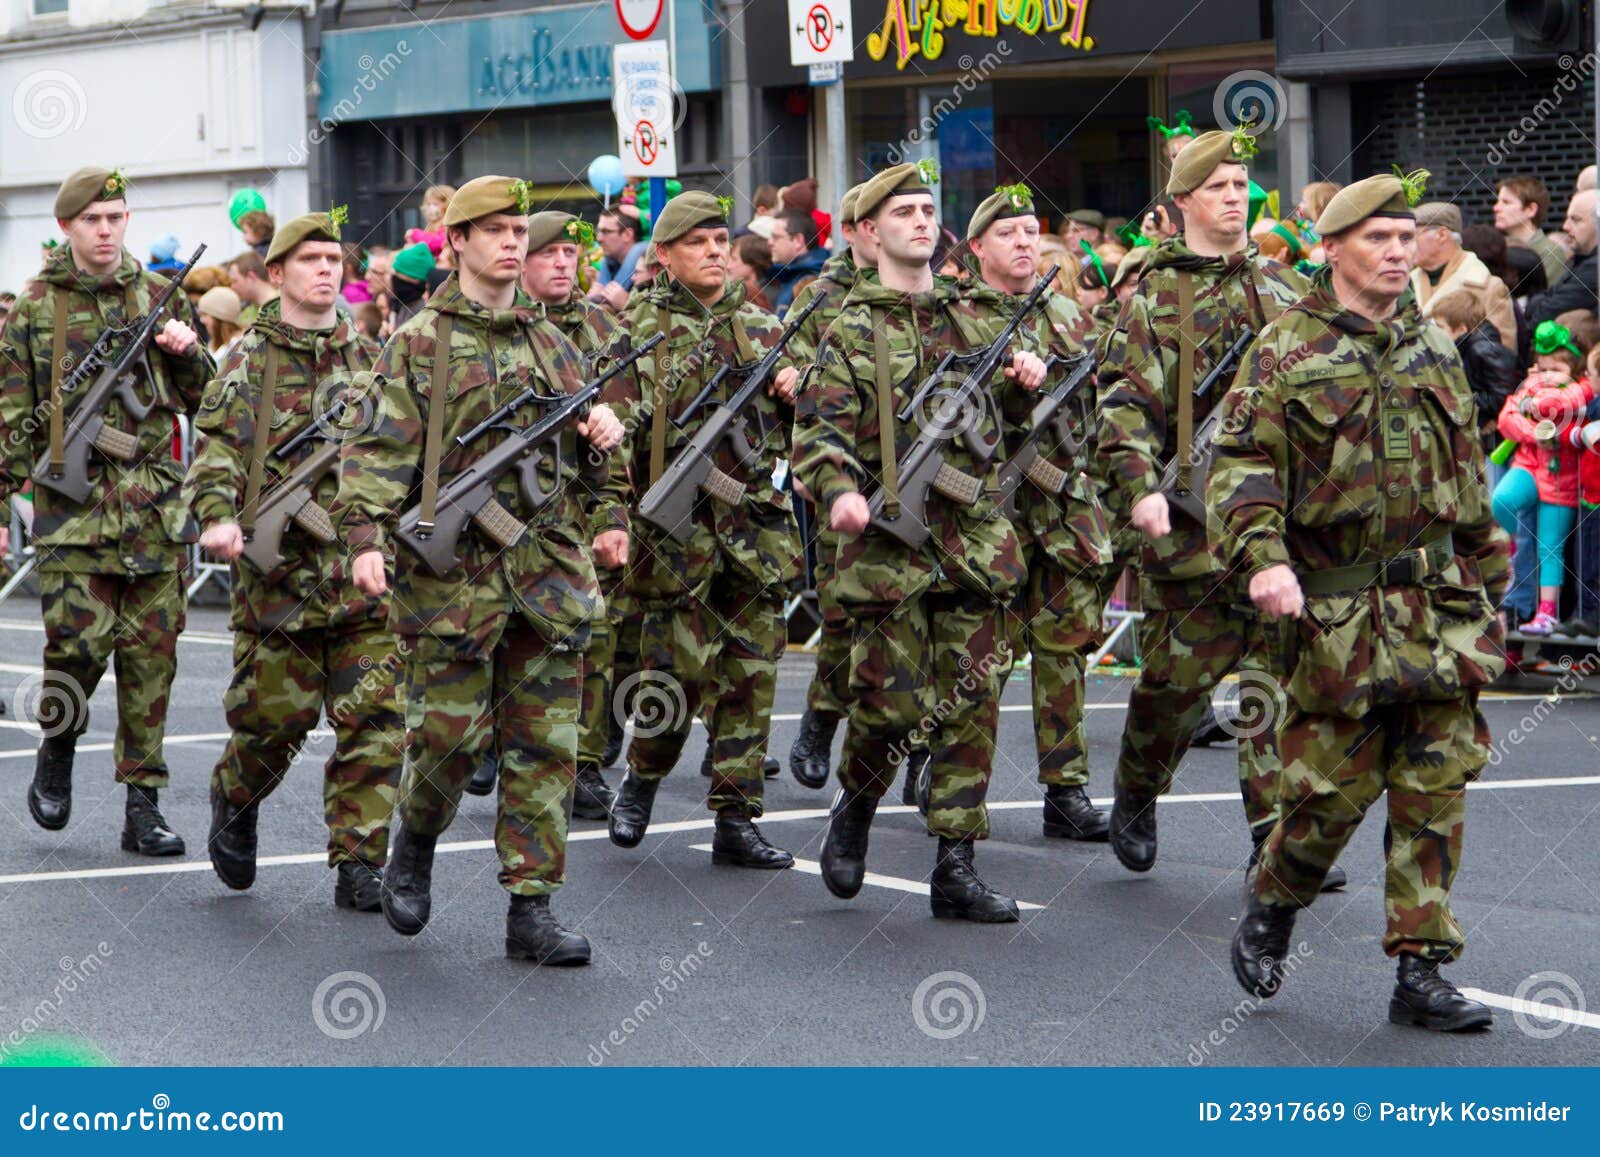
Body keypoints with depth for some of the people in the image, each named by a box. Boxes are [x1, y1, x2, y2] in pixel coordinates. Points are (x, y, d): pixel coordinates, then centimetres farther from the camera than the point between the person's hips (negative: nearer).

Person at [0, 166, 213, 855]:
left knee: (151, 655, 1)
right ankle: (57, 750, 19)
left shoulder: (160, 299, 11)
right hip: (73, 506, -2)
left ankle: (143, 806, 8)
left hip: (156, 506, 2)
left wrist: (186, 352, -4)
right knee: (79, 642, -11)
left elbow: (204, 404, 15)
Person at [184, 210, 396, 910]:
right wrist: (218, 517, -23)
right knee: (276, 714, 3)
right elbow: (214, 451, -6)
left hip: (365, 569, 3)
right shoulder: (249, 360, 2)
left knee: (374, 720, -5)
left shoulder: (372, 359, 13)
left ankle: (358, 864, 2)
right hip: (277, 571, -3)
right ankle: (235, 800, 35)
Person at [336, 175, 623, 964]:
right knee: (449, 732, -4)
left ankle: (531, 908, 6)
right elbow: (378, 449, -7)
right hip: (452, 568, -4)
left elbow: (584, 459, 23)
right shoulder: (419, 343, 0)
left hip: (548, 570, 4)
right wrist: (366, 537, -19)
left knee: (544, 743, 2)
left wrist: (602, 436, 0)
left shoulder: (551, 343, 15)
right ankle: (414, 839, 27)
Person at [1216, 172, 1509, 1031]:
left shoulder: (1433, 349, 14)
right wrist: (1263, 558, -24)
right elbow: (1242, 463, -9)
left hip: (1439, 607, 5)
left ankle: (1421, 974, 5)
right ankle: (1270, 911, 26)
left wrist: (1483, 589, 21)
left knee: (1436, 790, 0)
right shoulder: (1286, 353, -2)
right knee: (1333, 784, -2)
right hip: (1337, 611, -4)